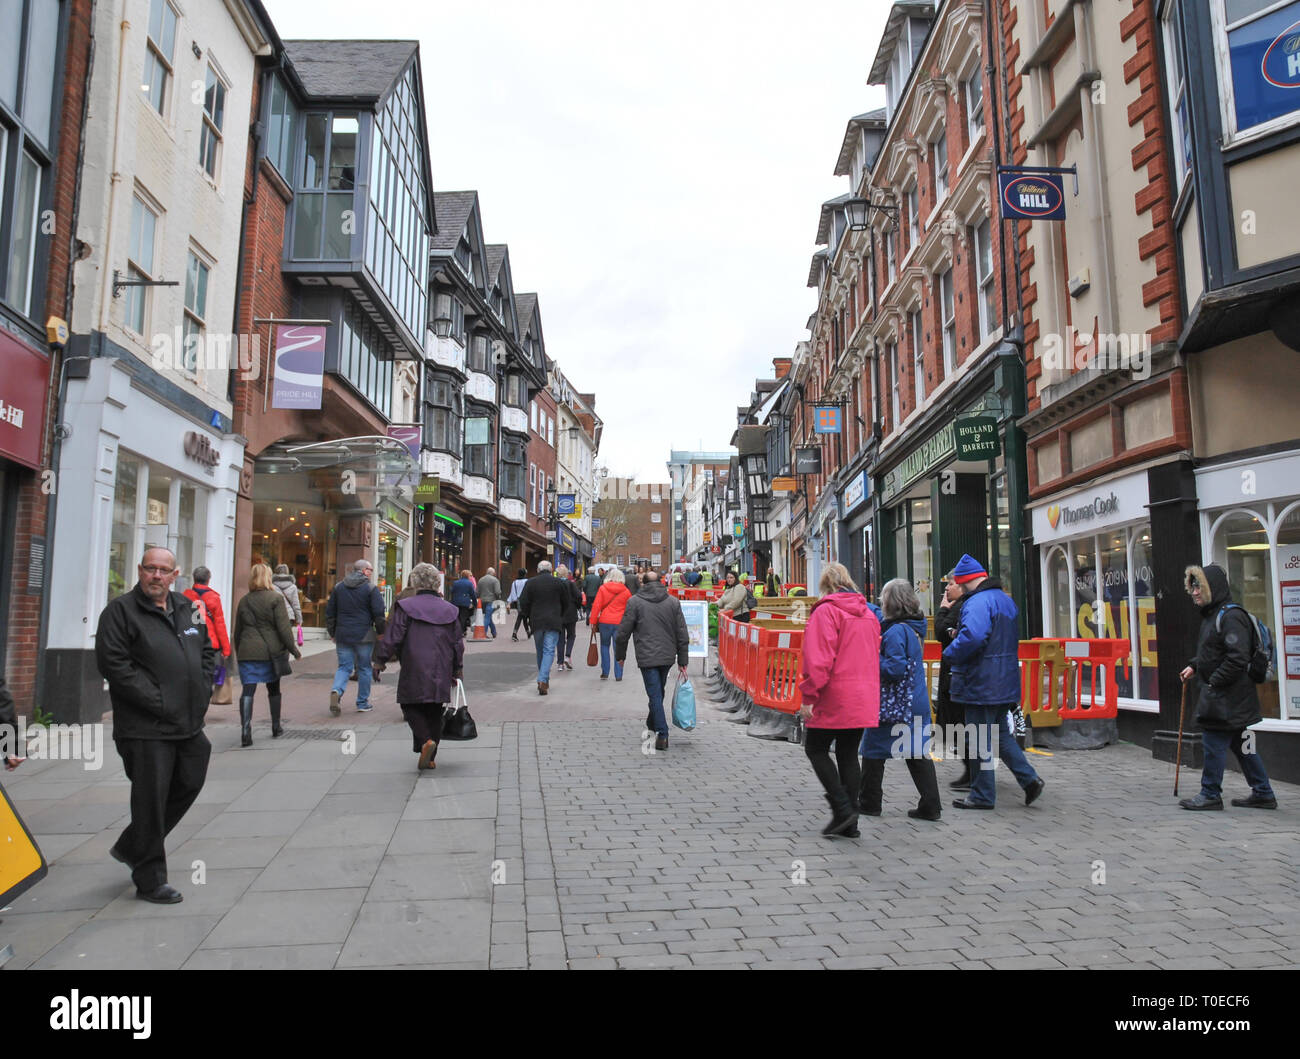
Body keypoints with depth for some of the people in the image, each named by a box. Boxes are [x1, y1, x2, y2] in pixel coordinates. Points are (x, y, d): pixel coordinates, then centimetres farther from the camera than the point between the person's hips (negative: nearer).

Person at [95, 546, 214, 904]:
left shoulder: (187, 607, 13)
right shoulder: (121, 610, -7)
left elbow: (208, 651, 21)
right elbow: (112, 663, -15)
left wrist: (201, 693, 6)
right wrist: (156, 701, -18)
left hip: (188, 724, 7)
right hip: (146, 727, -7)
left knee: (188, 785, 16)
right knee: (151, 799, 0)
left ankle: (131, 848, 36)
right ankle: (150, 879, 15)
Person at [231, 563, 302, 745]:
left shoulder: (244, 601, 9)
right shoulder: (276, 598, -5)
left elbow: (237, 630, 15)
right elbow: (284, 627, -9)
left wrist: (239, 652, 26)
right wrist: (293, 649, -2)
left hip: (247, 652, 2)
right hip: (271, 651, -2)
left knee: (247, 689, -3)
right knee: (274, 689, 14)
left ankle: (245, 728, -20)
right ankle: (276, 728, 24)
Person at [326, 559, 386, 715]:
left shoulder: (338, 587, 9)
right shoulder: (371, 589, -5)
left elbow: (330, 612, 13)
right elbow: (379, 614, -9)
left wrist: (332, 633, 21)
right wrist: (380, 633, 4)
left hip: (342, 636, 3)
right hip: (364, 636, -3)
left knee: (344, 666, 10)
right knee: (364, 668, 8)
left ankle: (336, 691, -18)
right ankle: (363, 703, 14)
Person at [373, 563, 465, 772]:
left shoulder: (406, 606, -6)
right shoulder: (449, 610, 8)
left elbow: (393, 638, -8)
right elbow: (458, 644, 11)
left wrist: (380, 659, 5)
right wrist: (457, 670, 20)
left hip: (414, 671, -4)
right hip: (441, 672, 4)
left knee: (411, 707, 8)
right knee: (434, 712, 12)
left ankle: (426, 741, -16)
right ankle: (430, 758, 15)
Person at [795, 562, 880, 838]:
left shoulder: (826, 611, -10)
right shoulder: (869, 613, 14)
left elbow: (819, 660, -18)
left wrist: (808, 697, -14)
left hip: (835, 699, -7)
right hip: (864, 700, 7)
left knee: (816, 749, 5)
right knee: (848, 754, 13)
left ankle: (842, 809, -4)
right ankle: (849, 823, 15)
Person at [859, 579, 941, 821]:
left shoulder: (895, 631, -19)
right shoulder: (915, 627, 7)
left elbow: (895, 669, -25)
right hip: (917, 700, 8)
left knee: (873, 750, 7)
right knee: (919, 753, 10)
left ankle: (869, 803, 18)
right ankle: (930, 805, 9)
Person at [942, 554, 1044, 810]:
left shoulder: (978, 602, -19)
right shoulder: (1005, 599, 14)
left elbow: (972, 636, -35)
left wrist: (950, 653, -17)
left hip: (981, 684, -9)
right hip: (1006, 681, 9)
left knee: (980, 739, 1)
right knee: (1000, 732, 21)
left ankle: (982, 795, 10)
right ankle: (1029, 778, 13)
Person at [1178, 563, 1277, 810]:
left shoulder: (1231, 616, -17)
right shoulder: (1212, 615, 14)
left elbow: (1238, 657, -24)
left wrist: (1213, 682, -19)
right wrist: (1194, 666, 12)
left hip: (1229, 696, -10)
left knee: (1214, 742, -4)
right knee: (1240, 744, 15)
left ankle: (1210, 795, 5)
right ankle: (1263, 794, 24)